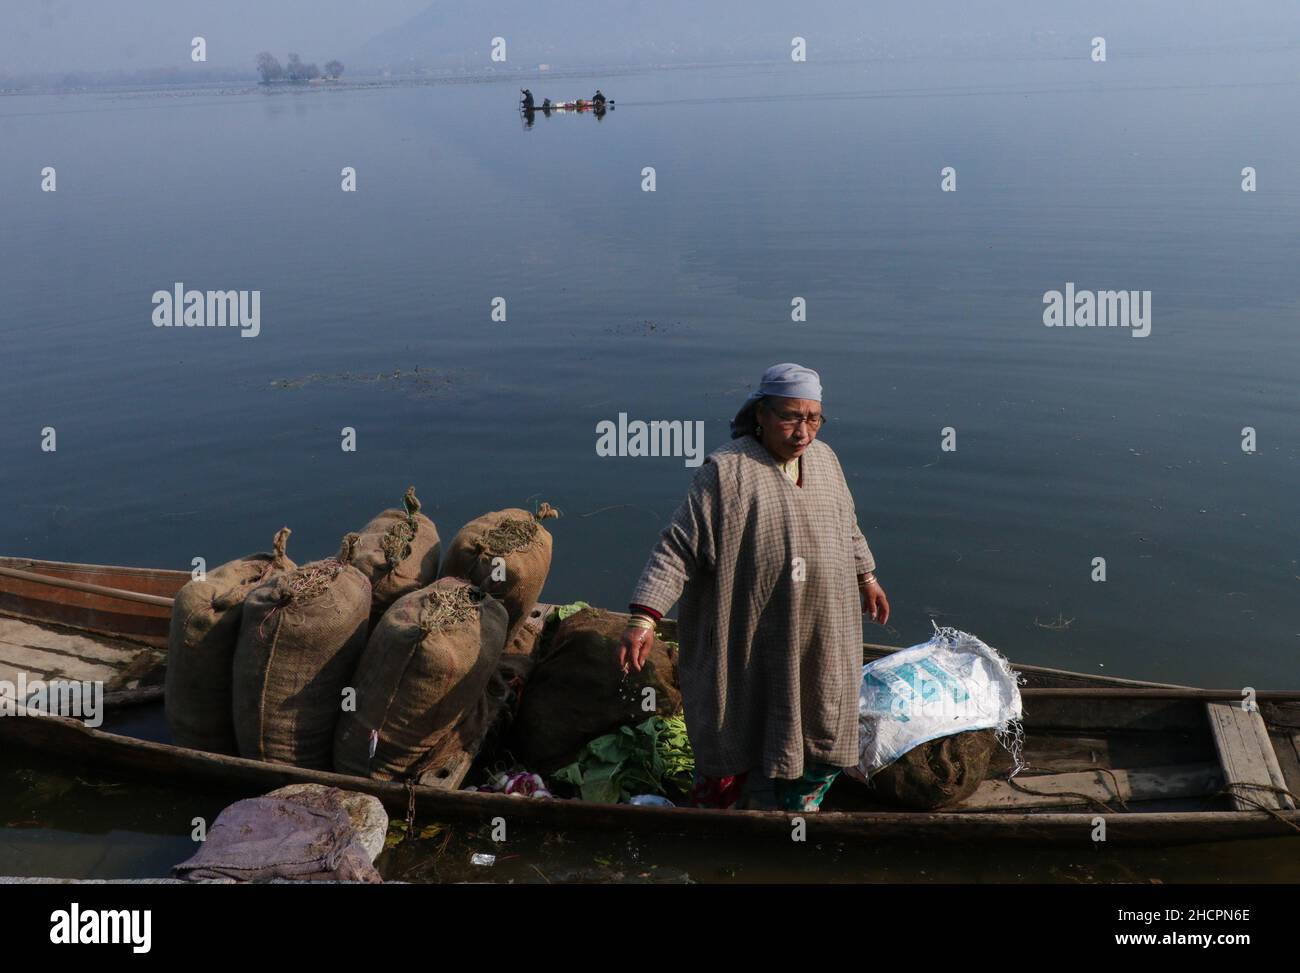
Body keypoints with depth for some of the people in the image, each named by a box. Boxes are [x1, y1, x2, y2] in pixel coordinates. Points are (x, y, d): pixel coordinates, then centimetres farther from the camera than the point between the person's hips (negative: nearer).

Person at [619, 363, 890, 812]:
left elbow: (846, 526, 22)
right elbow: (678, 547, -19)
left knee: (822, 737, 18)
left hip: (822, 637, 6)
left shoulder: (824, 459, 4)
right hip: (748, 645, -6)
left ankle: (799, 808, 42)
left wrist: (866, 577, 31)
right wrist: (644, 618, -26)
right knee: (738, 737, 8)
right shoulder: (727, 471, -17)